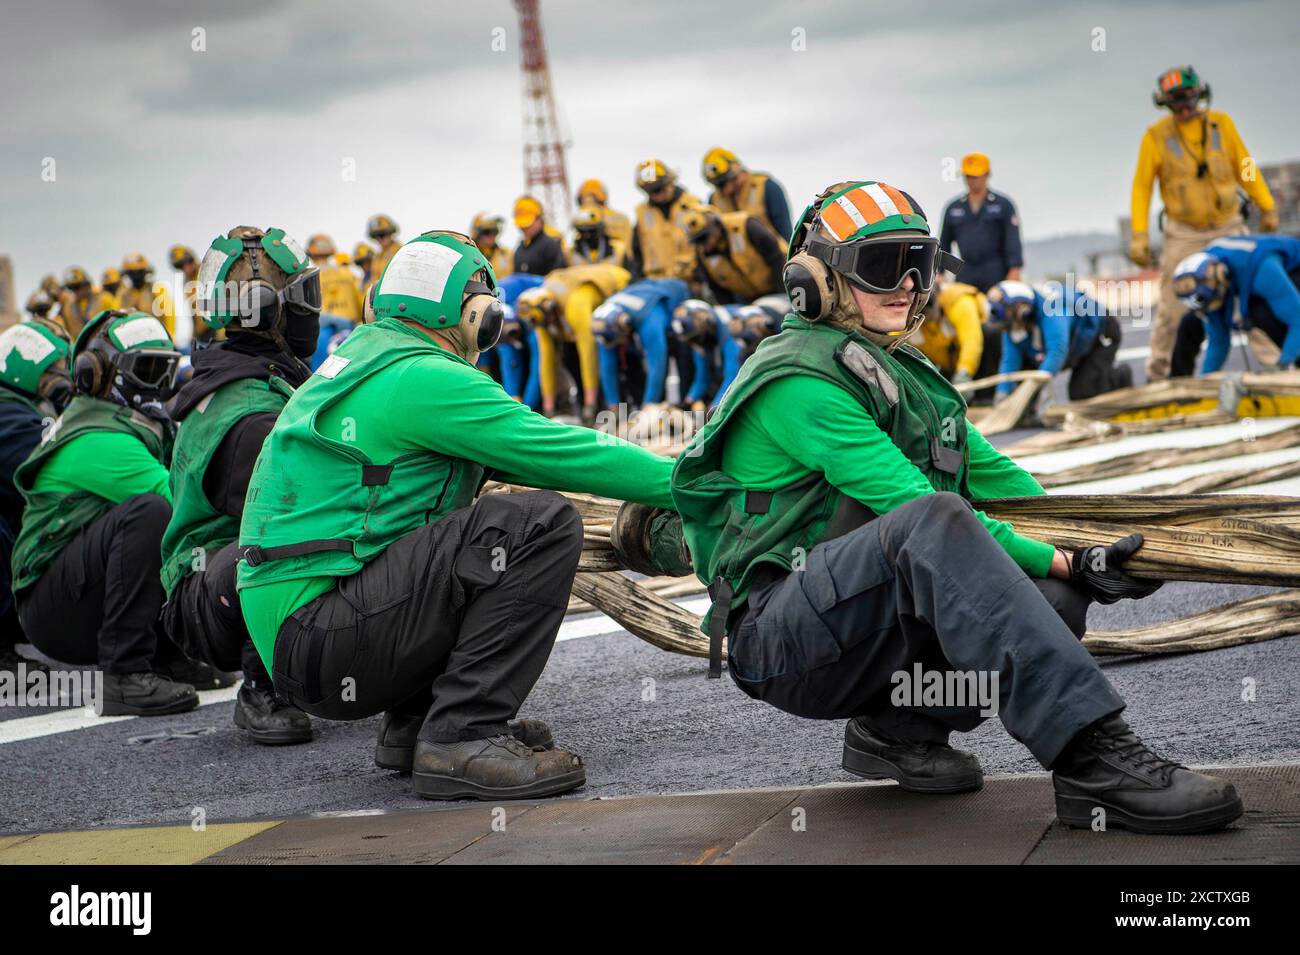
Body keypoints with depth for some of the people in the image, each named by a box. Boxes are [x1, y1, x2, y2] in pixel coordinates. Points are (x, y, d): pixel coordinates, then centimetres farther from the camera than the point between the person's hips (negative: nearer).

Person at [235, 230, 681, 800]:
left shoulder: (369, 359, 19)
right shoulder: (423, 378, -12)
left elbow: (517, 453, 25)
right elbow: (559, 453, -11)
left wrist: (645, 482, 20)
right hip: (317, 640, -10)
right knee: (540, 523, -19)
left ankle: (414, 723, 14)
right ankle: (459, 740, -17)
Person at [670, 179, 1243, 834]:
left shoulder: (906, 375, 18)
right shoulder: (800, 382, -12)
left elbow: (986, 471, 18)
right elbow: (917, 506, -19)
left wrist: (1088, 544, 3)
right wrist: (1064, 562, -21)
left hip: (876, 642, 8)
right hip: (782, 642, -8)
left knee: (1055, 596, -14)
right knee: (935, 521, -35)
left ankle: (898, 727, 0)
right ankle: (1093, 761, -44)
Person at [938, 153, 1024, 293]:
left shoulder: (1004, 205, 5)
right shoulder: (954, 208, 14)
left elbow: (1013, 240, -2)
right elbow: (944, 243, 18)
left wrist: (1014, 270, -13)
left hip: (996, 276, -3)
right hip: (966, 275, 3)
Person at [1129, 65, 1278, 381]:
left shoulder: (1221, 124, 0)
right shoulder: (1156, 137, -6)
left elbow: (1244, 167, 8)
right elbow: (1141, 186, -2)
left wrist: (1267, 208, 9)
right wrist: (1139, 234, -7)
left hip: (1228, 228, 2)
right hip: (1183, 235, -2)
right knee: (1171, 309, 2)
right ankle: (1157, 373, 17)